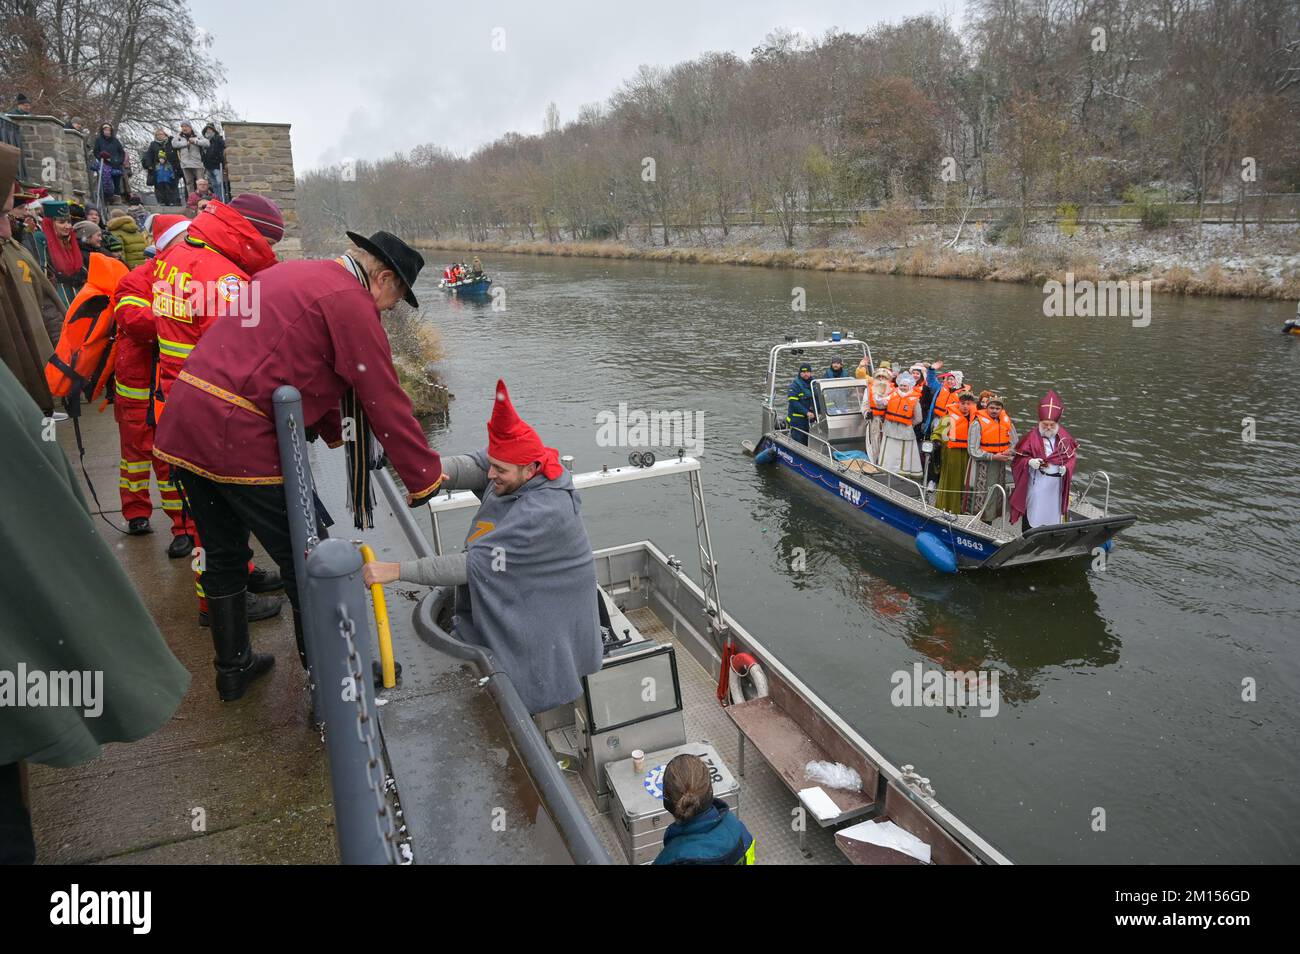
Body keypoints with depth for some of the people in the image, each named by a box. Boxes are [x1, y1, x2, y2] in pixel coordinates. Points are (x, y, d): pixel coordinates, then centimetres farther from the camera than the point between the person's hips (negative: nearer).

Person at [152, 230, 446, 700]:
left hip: (182, 423, 10)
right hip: (240, 438, -9)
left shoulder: (287, 273, 20)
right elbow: (386, 402, -9)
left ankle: (233, 667, 36)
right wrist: (426, 479, -2)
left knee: (223, 556, 21)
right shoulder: (351, 302, -9)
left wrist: (337, 434, 35)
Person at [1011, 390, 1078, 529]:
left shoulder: (1064, 438, 2)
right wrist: (1030, 462, -24)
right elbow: (1019, 459, -3)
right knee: (1033, 516, -1)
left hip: (1056, 485, 3)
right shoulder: (1032, 437, -8)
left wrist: (1066, 468, -10)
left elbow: (1071, 457, 9)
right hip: (1036, 485, -3)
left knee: (1053, 515, 9)